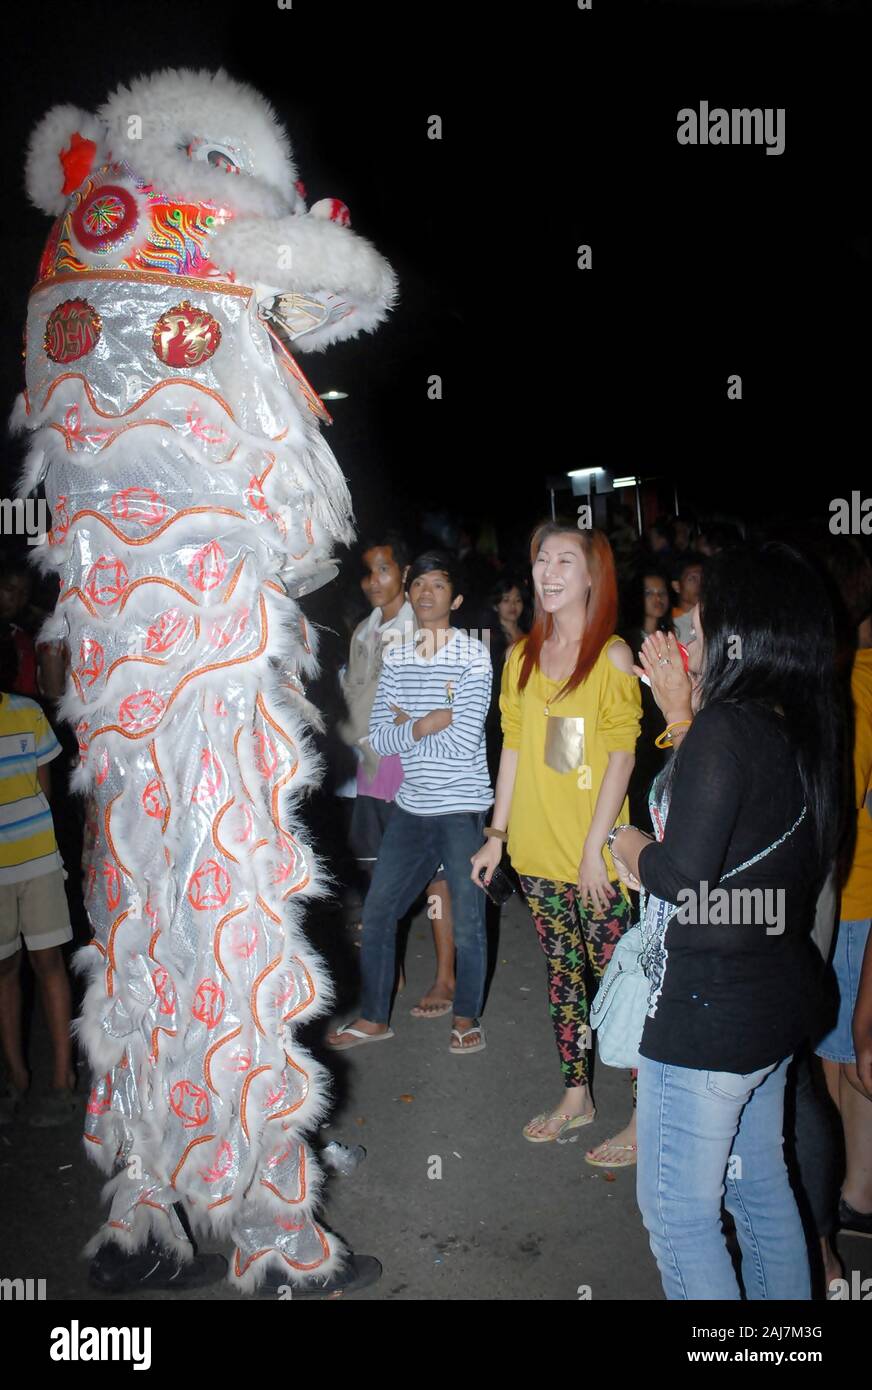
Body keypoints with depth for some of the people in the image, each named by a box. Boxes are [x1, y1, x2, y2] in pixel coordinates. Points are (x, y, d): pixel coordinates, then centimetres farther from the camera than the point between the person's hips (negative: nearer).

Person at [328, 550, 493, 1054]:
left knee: (468, 924, 5)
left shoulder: (473, 654, -10)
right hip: (412, 808, 5)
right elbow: (378, 738, 0)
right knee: (377, 913, 10)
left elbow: (464, 743, -18)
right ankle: (375, 1017, 28)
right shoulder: (396, 658, 7)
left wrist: (406, 729, -8)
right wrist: (426, 725, -15)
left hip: (463, 809, -5)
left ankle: (468, 1018, 27)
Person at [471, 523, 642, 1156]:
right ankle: (576, 1096, 31)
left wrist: (595, 845, -16)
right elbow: (514, 746, 10)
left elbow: (622, 755, -10)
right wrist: (497, 834, 9)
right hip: (536, 846, 5)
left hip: (596, 851, -5)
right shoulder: (523, 656, 8)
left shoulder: (613, 656, -7)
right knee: (562, 971, 16)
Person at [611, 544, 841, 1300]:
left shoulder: (724, 729, -23)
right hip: (780, 1001, 9)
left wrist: (628, 844, -5)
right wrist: (681, 714, 17)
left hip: (708, 1011, -9)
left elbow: (678, 876, -25)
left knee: (677, 1209, 9)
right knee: (762, 1188, 24)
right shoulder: (803, 728, 3)